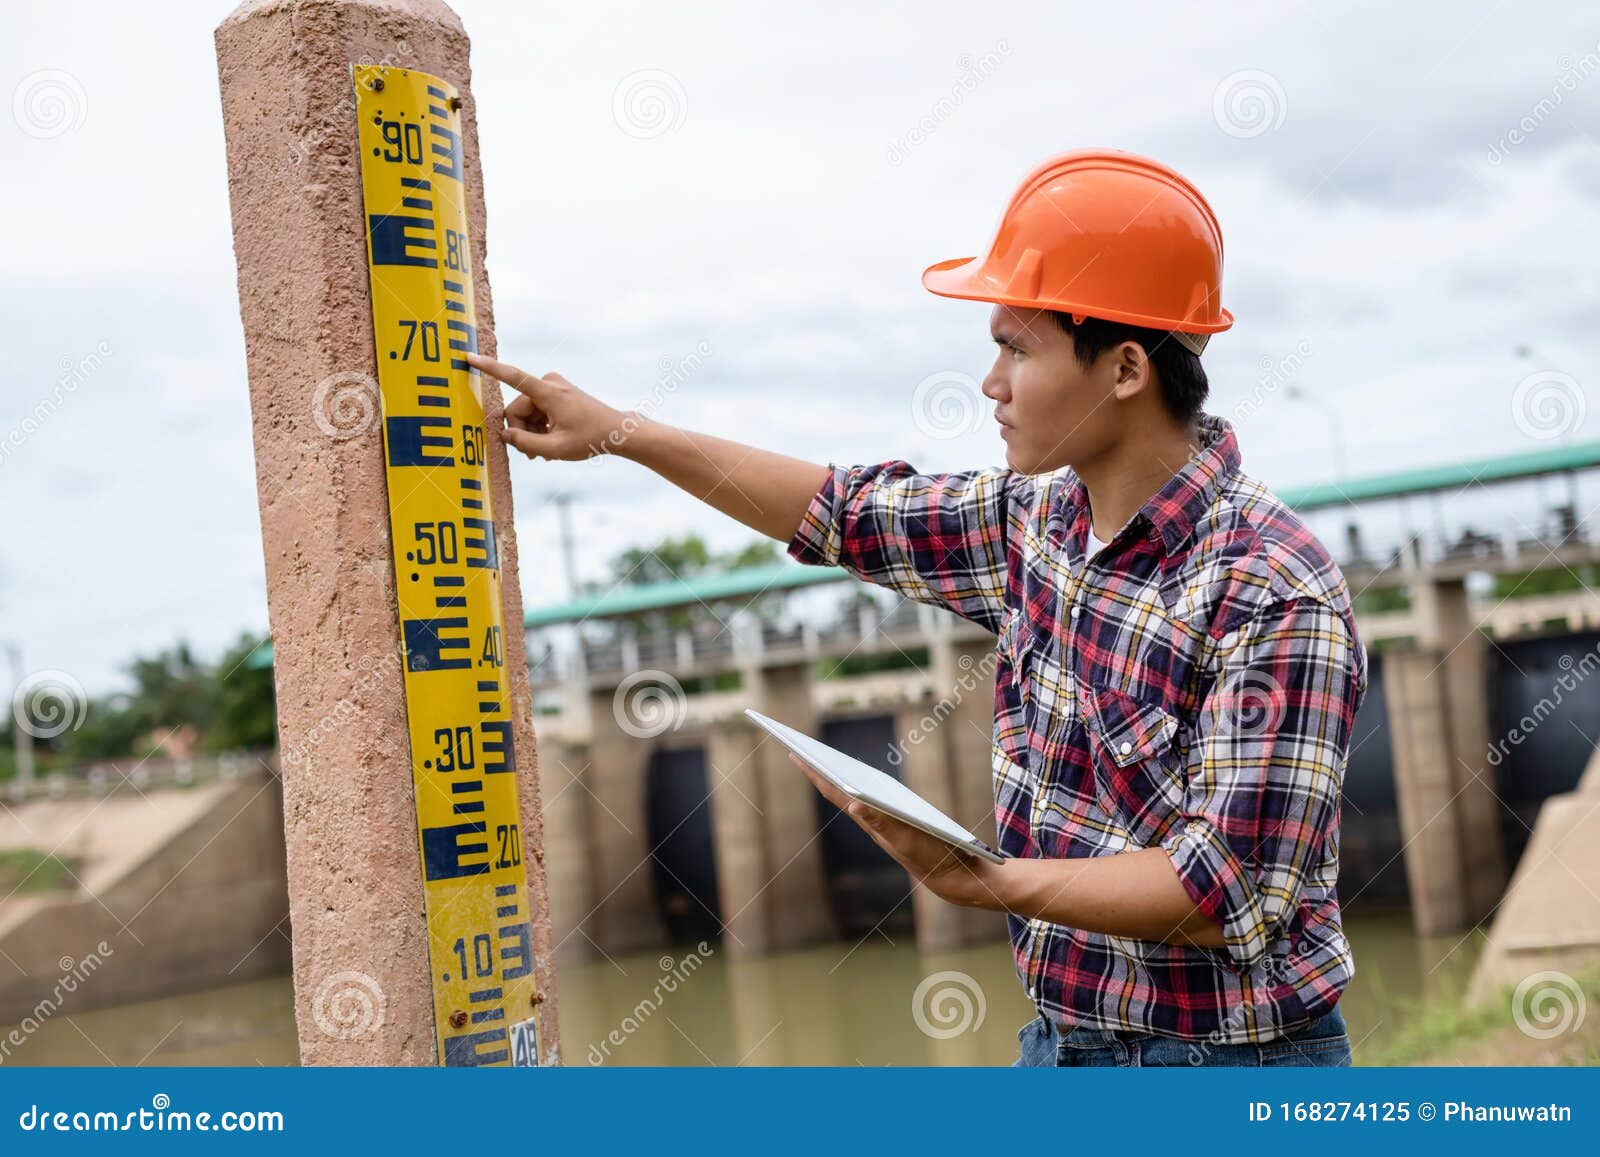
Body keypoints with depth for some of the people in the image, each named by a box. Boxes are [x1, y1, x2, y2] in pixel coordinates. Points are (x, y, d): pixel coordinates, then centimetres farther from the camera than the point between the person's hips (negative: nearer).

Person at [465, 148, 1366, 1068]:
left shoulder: (1274, 596, -22)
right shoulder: (1041, 520, 2)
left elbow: (1231, 895, -25)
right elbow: (850, 513, 16)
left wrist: (983, 882, -26)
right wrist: (616, 431, 16)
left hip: (1225, 1051, -7)